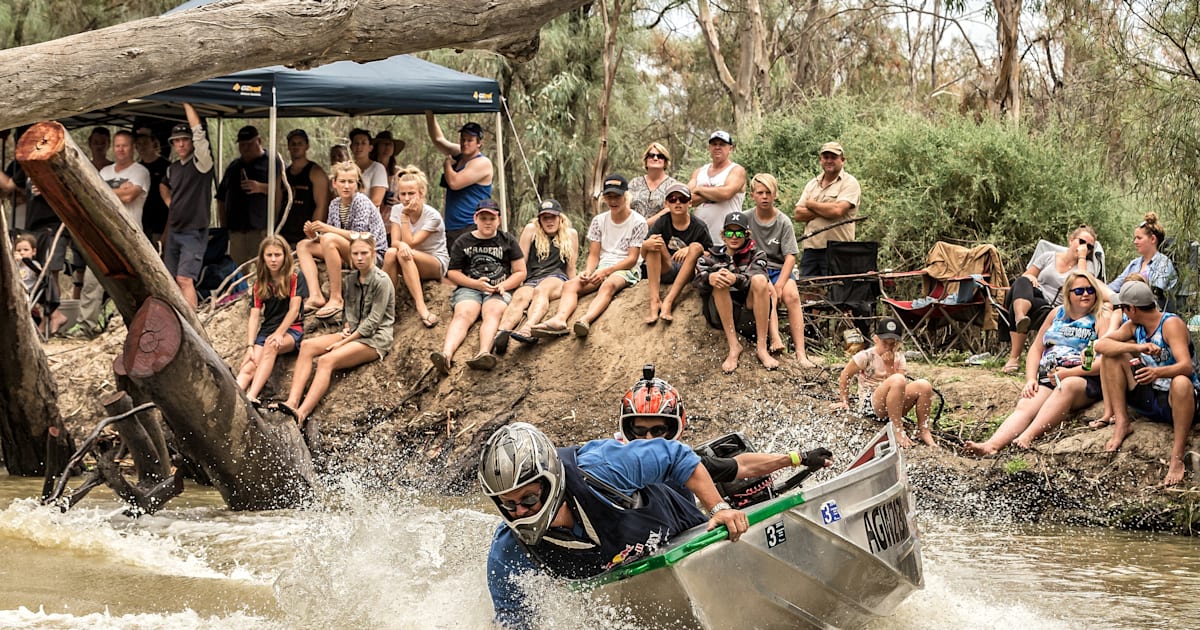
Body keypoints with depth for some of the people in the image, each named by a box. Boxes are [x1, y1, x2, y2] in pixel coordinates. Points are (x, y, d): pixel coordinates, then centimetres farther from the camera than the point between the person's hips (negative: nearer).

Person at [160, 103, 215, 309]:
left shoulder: (201, 162, -8)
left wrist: (187, 104, -13)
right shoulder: (173, 168, 12)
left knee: (185, 279, -19)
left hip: (194, 232, -8)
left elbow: (198, 132, -20)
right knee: (173, 281, 10)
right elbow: (164, 186, 35)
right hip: (174, 231, 8)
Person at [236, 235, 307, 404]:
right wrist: (250, 346, -11)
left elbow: (294, 309, -9)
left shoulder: (294, 279, 1)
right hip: (266, 330, 4)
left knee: (271, 345, -38)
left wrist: (278, 334, -22)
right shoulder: (259, 284, 10)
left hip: (291, 330, -4)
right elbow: (254, 316, 2)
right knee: (248, 367, -23)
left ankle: (251, 396, -49)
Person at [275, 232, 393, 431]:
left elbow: (372, 322, -14)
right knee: (307, 345, -16)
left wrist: (344, 342, -16)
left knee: (327, 360, -30)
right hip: (353, 333, 8)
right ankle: (292, 402, -31)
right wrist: (346, 328, -1)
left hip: (375, 339, -8)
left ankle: (302, 414, -43)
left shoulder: (381, 281, -10)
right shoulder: (350, 280, 13)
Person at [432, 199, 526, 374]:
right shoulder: (463, 242, 16)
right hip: (469, 288, 0)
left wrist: (502, 286, -8)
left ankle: (484, 354, -63)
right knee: (463, 315, -32)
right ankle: (446, 354, -59)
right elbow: (453, 273, 11)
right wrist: (476, 284, -6)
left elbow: (520, 272, 12)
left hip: (500, 290, 0)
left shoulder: (508, 241, 16)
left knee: (492, 313, -35)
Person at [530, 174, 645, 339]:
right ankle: (559, 319, -52)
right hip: (601, 269, 5)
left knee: (608, 285, -40)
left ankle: (585, 320, -67)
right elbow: (594, 255, 10)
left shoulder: (638, 222, -1)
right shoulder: (599, 221, 14)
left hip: (627, 270, -5)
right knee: (570, 285, -24)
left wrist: (606, 271, -20)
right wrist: (587, 272, -13)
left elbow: (632, 259, -7)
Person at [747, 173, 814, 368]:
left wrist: (780, 284, -19)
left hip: (779, 269, 1)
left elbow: (790, 257, -4)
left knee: (791, 294, -28)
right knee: (768, 291, -34)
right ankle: (775, 338, -50)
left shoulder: (783, 222, 3)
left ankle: (800, 353, -35)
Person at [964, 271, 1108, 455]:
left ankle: (1028, 437, -54)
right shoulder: (1058, 314, 22)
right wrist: (1030, 379, 5)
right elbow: (1036, 349, 23)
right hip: (1048, 377, 5)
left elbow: (1106, 360, -8)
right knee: (1024, 407, -24)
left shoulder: (1102, 319, 6)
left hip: (1084, 378, -5)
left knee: (1066, 386, -39)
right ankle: (992, 445, -48)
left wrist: (1070, 373, -18)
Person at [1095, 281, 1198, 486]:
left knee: (1181, 382, -42)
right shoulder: (1134, 326, 2)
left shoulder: (1171, 324, -18)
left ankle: (1177, 457, -35)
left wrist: (1157, 372, -52)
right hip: (1149, 399, 7)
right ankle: (1122, 423, -7)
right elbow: (1101, 345, -13)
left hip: (1176, 400, -6)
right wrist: (1136, 347, -29)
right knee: (1112, 354, -6)